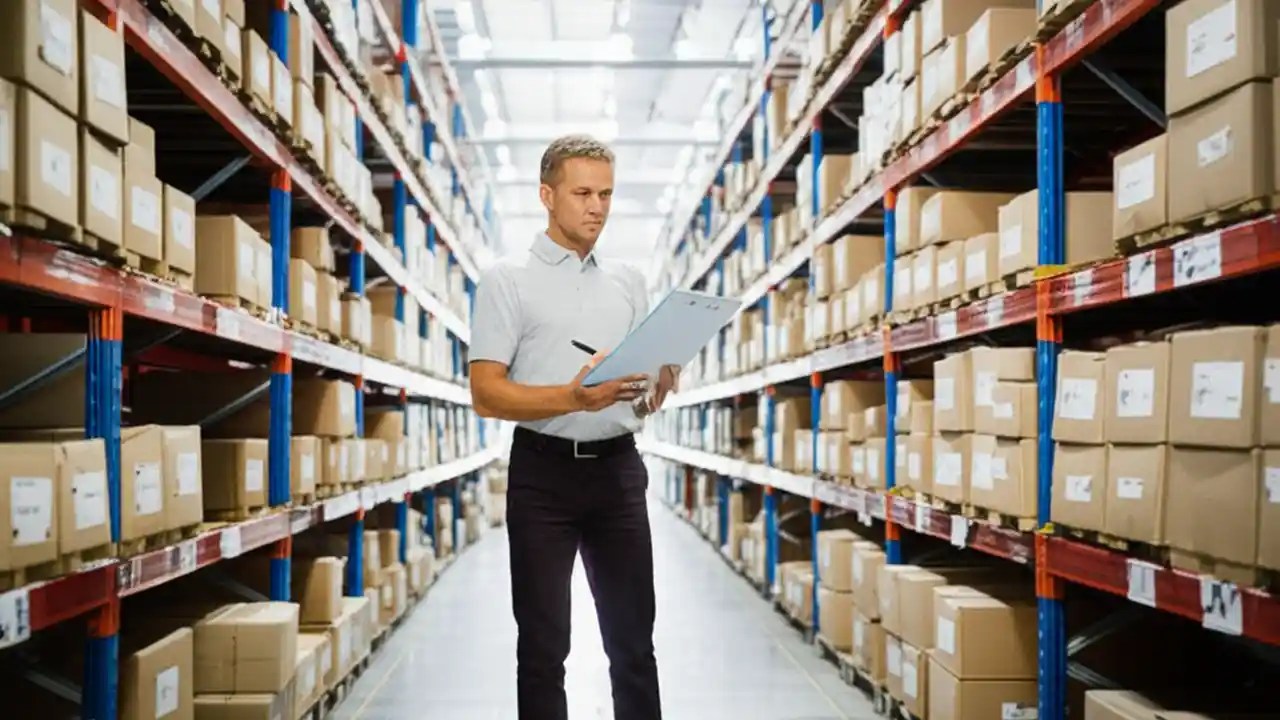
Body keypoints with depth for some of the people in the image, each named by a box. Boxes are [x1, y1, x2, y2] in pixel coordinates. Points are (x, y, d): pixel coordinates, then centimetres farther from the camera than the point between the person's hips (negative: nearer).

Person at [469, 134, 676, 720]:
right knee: (544, 644, 4)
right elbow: (486, 394, -10)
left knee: (633, 638, 10)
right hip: (545, 473, -4)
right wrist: (574, 397, -24)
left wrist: (657, 388, -9)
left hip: (619, 470, 4)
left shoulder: (628, 282, 13)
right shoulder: (507, 280, -1)